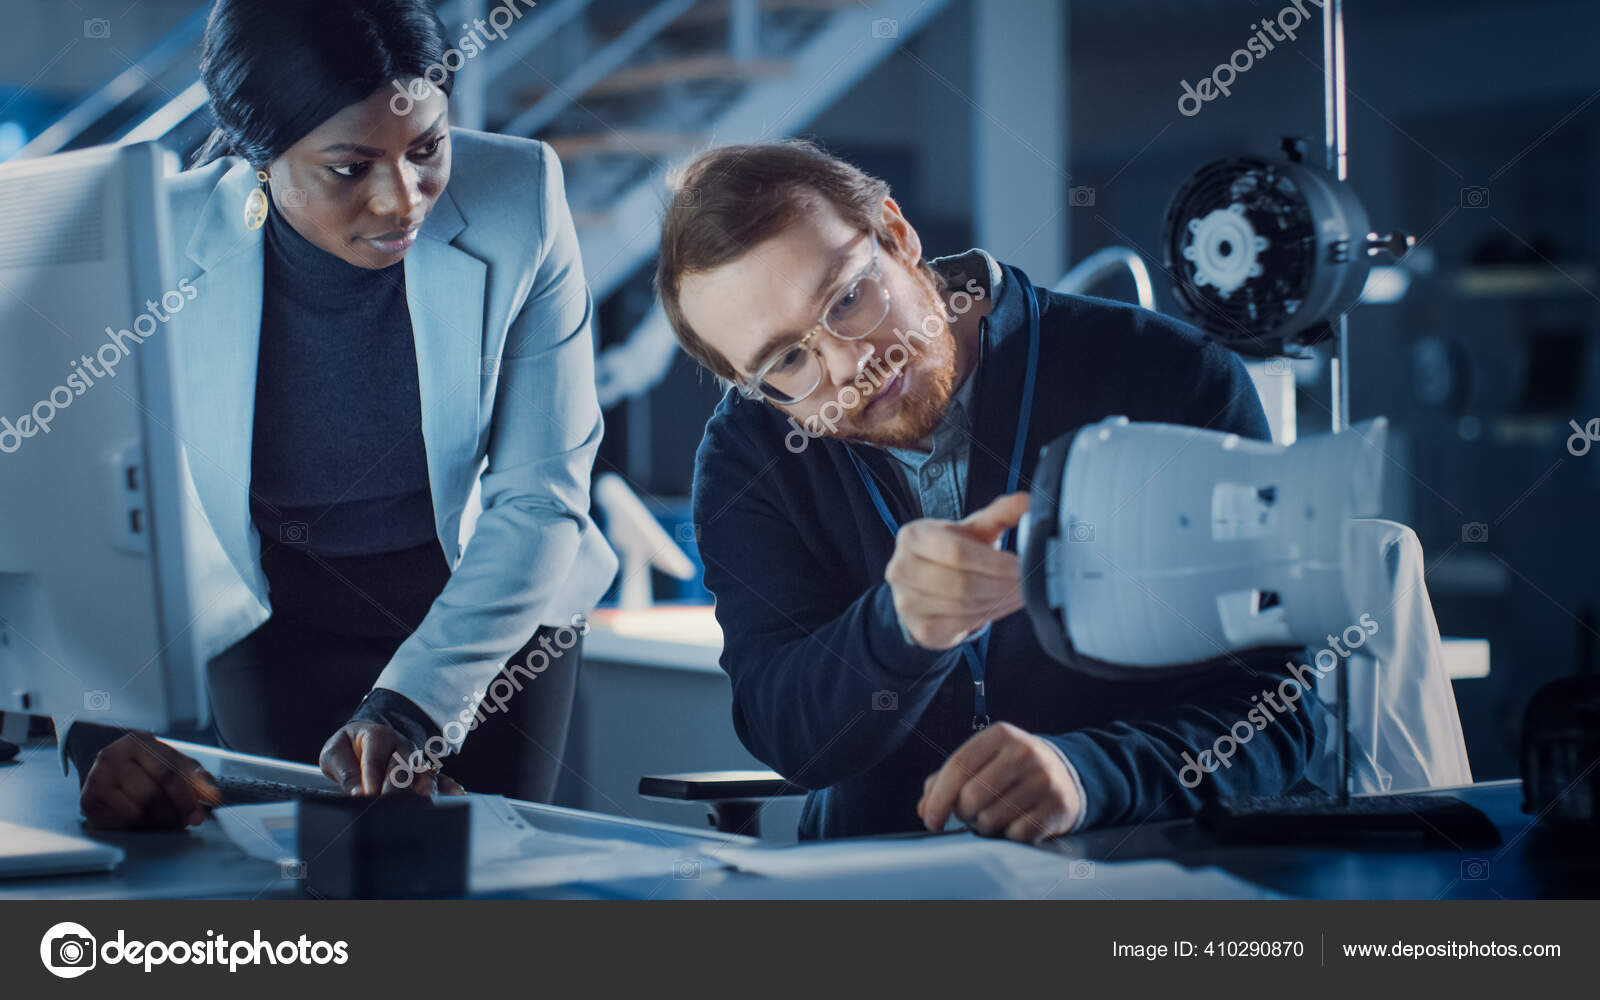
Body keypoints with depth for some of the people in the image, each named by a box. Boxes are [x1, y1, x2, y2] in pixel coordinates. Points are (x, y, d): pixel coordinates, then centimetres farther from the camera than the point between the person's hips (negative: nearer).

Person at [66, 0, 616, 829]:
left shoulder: (520, 198, -23)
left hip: (496, 613, 1)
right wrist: (101, 732, -42)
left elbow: (541, 498, -20)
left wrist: (407, 709, -31)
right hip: (276, 622, 0)